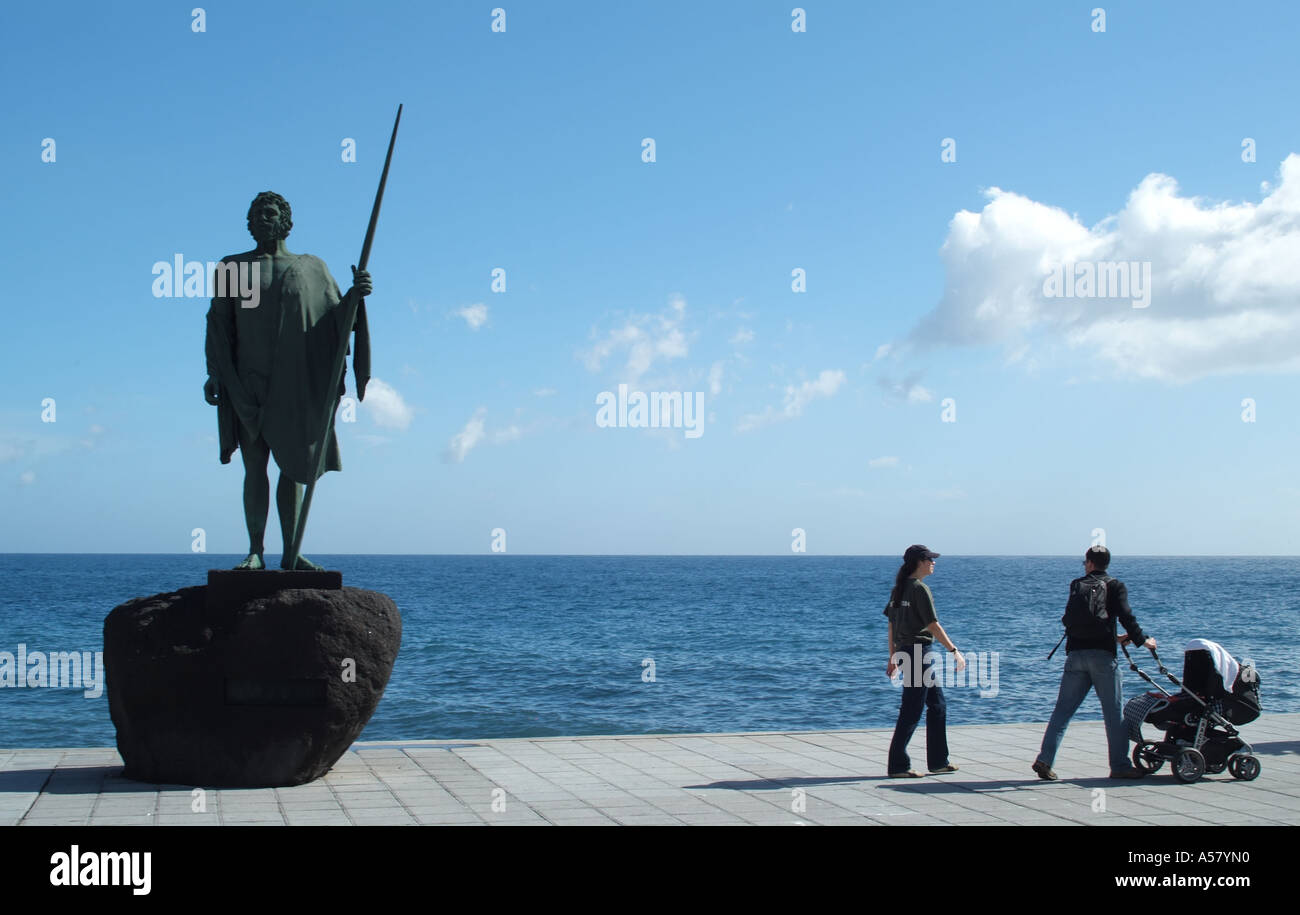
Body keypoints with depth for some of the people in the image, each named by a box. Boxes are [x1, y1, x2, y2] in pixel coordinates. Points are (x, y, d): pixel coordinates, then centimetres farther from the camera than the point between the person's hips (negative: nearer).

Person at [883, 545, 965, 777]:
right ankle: (897, 765, -1)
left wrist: (893, 658, 20)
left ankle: (938, 761, 19)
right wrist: (954, 651, -12)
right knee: (912, 711, -4)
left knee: (938, 705, 15)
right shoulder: (920, 589, -13)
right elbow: (932, 626, -16)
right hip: (921, 652, -9)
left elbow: (891, 626, 15)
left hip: (905, 651, 9)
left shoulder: (899, 589, 12)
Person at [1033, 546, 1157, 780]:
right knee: (1114, 712, 3)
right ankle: (1120, 765, 4)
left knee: (1063, 709, 5)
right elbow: (1126, 616, -9)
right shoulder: (1115, 586, 3)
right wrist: (1142, 639, 6)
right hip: (1102, 655, -3)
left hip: (1076, 653, 3)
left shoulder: (1076, 585, 14)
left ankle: (1045, 759, -4)